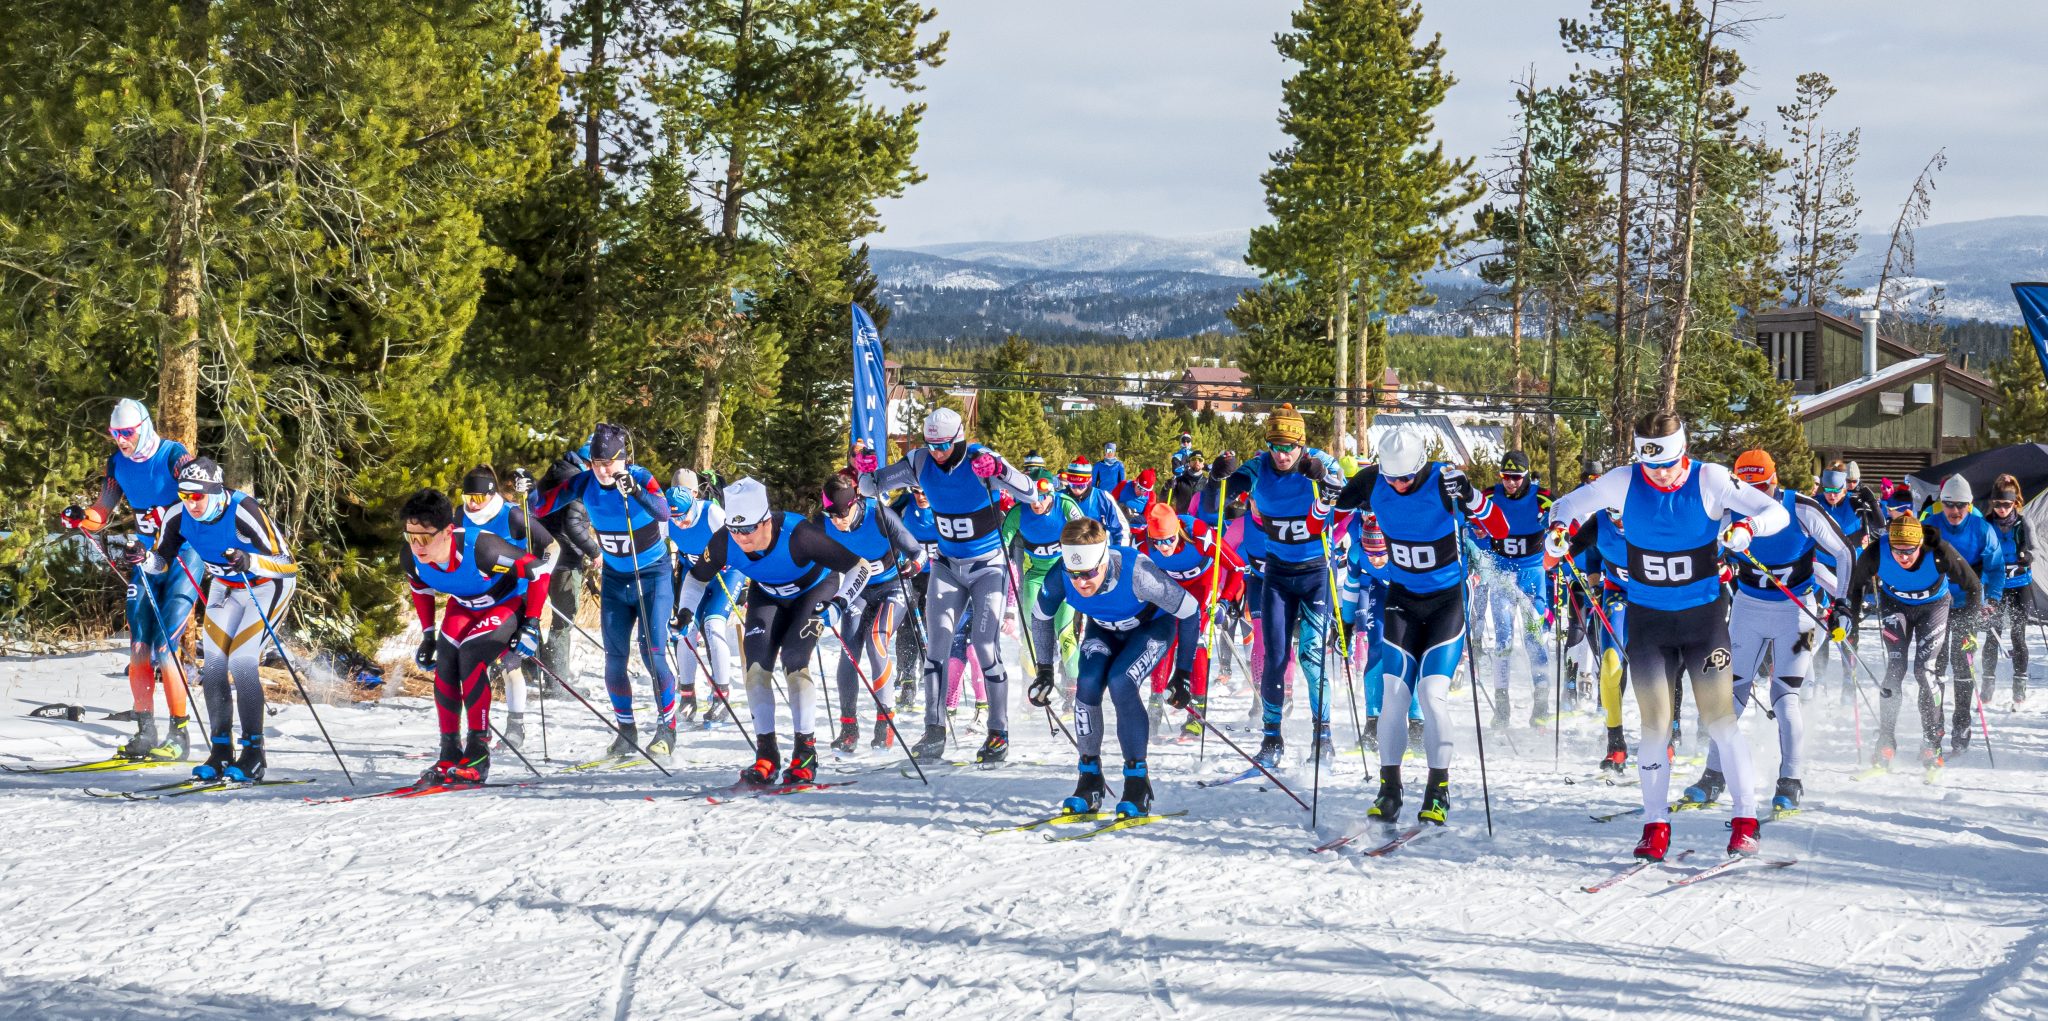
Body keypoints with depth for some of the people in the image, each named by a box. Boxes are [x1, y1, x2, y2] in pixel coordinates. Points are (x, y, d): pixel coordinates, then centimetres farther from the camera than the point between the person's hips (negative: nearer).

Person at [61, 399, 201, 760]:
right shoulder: (118, 463, 5)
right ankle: (145, 732, 9)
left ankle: (179, 734, -5)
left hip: (183, 557, -6)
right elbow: (102, 513, 5)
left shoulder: (174, 455, -14)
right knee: (139, 649, 1)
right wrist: (81, 517, -17)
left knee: (165, 649, -13)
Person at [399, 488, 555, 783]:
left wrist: (532, 624, -23)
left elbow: (539, 567, -27)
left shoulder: (480, 548, -41)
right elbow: (420, 587, 4)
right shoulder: (414, 556, -23)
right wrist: (428, 635, 6)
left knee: (471, 658, -25)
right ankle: (449, 755, -2)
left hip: (512, 601, -6)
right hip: (465, 605, 6)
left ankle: (478, 754, -18)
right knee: (445, 664, -14)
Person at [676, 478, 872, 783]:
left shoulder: (798, 535, -40)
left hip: (815, 591, -4)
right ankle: (766, 755, -3)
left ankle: (806, 752, -11)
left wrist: (842, 600, -48)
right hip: (768, 595, 4)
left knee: (793, 660, -21)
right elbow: (698, 577, -5)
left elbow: (858, 567, -34)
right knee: (756, 664, -12)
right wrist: (686, 610, -20)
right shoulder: (724, 543, -28)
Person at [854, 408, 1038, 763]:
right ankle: (934, 731, -2)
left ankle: (999, 733, -2)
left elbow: (1029, 493, -27)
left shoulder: (980, 459, -19)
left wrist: (999, 471, -44)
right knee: (936, 641, -5)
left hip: (989, 567, -4)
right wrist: (865, 470, -23)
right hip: (948, 566, 4)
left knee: (984, 644, -11)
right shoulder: (920, 462, -8)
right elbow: (873, 487, 0)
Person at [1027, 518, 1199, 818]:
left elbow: (1190, 613, -26)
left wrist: (1184, 674, -21)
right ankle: (1090, 780, -5)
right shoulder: (1058, 579, -30)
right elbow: (1041, 618, -4)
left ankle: (1138, 783, -16)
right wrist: (1044, 672, -3)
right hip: (1104, 629, 4)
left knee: (1121, 683, -27)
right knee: (1088, 684, -21)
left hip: (1153, 626, -4)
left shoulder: (1137, 574, -42)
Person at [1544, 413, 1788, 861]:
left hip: (1703, 615, -2)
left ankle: (1745, 821, 0)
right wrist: (1558, 529, -17)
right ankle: (1656, 825, 8)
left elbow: (1777, 512, -13)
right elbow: (1569, 504, 6)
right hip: (1648, 618, 2)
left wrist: (1748, 526, -35)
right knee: (1654, 721, -1)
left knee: (1719, 715, -6)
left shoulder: (1709, 480, -13)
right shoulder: (1624, 483, -8)